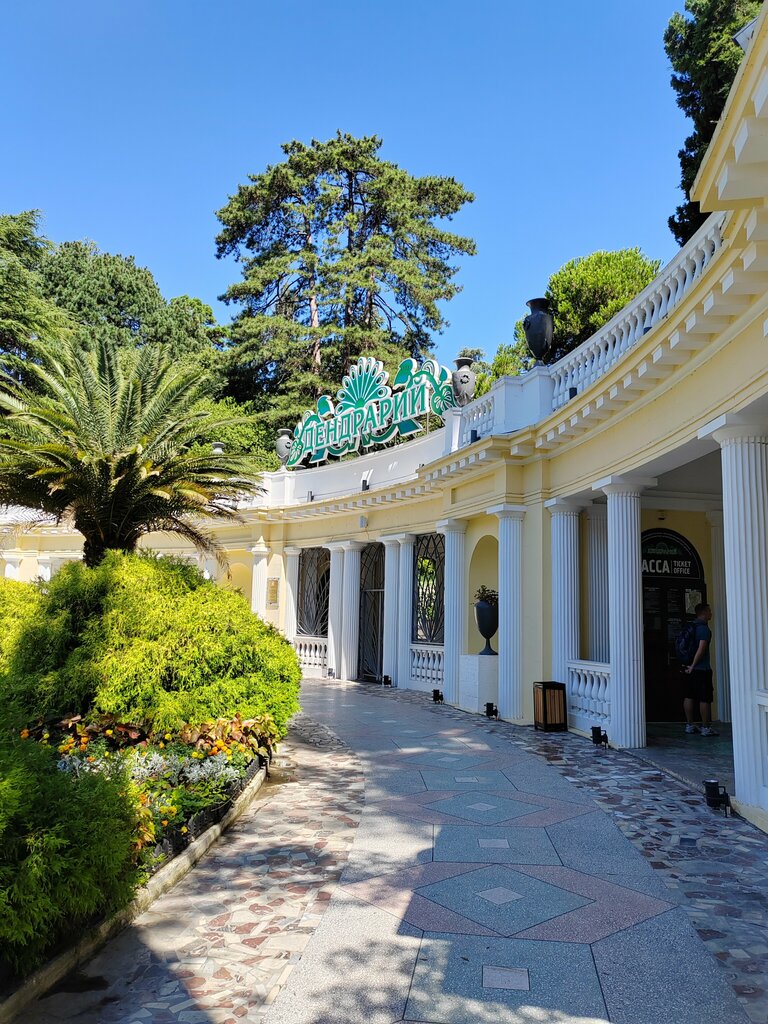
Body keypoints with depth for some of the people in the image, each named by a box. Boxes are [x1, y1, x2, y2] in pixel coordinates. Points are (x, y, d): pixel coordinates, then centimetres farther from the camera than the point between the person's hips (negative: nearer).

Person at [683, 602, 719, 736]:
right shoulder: (704, 629, -14)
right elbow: (701, 649, -23)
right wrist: (693, 666, -16)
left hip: (691, 668, 8)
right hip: (702, 669, -8)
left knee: (689, 697, 10)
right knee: (705, 699, -2)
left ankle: (690, 725, 16)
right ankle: (706, 728, 1)